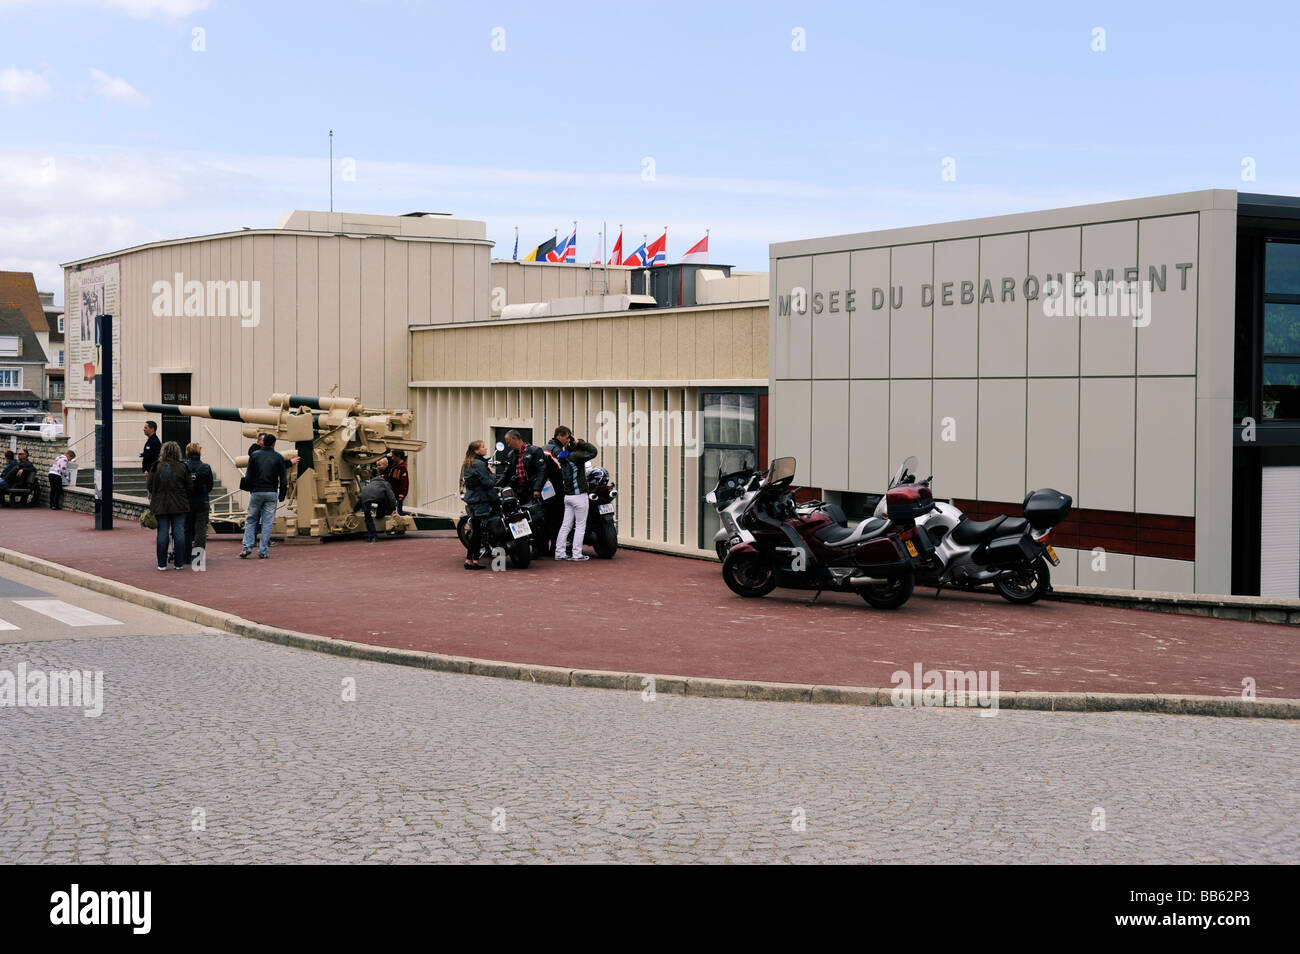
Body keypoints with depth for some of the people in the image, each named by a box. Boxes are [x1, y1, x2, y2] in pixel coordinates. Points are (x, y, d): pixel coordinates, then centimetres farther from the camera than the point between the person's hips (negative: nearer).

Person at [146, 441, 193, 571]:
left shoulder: (156, 467, -6)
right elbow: (190, 487, -1)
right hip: (179, 506, 0)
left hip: (160, 505, 0)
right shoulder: (182, 467, -4)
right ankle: (179, 563, 5)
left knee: (162, 533, 5)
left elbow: (149, 485, -1)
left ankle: (162, 564, 5)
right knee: (179, 532, 4)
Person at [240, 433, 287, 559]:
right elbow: (283, 479, 1)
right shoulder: (278, 457, 1)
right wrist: (282, 495, 10)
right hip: (271, 493, 0)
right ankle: (263, 551, -1)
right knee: (267, 522, 2)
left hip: (256, 492, 0)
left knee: (251, 520, 10)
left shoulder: (254, 456, 2)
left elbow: (248, 476, 2)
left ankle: (247, 547, -2)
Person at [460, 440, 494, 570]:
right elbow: (488, 483, -18)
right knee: (478, 531, -7)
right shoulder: (479, 464, -14)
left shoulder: (468, 464, 15)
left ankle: (474, 560, 8)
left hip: (471, 500, 9)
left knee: (475, 531, 9)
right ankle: (470, 560, -8)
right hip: (480, 500, -9)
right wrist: (492, 475, 0)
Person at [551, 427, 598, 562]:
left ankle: (559, 553, 10)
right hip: (579, 495, -8)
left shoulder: (562, 456, 6)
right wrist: (579, 442, -12)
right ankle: (577, 554, 1)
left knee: (566, 525, 10)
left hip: (567, 495, 8)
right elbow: (593, 451, -17)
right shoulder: (575, 456, -18)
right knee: (580, 525, 1)